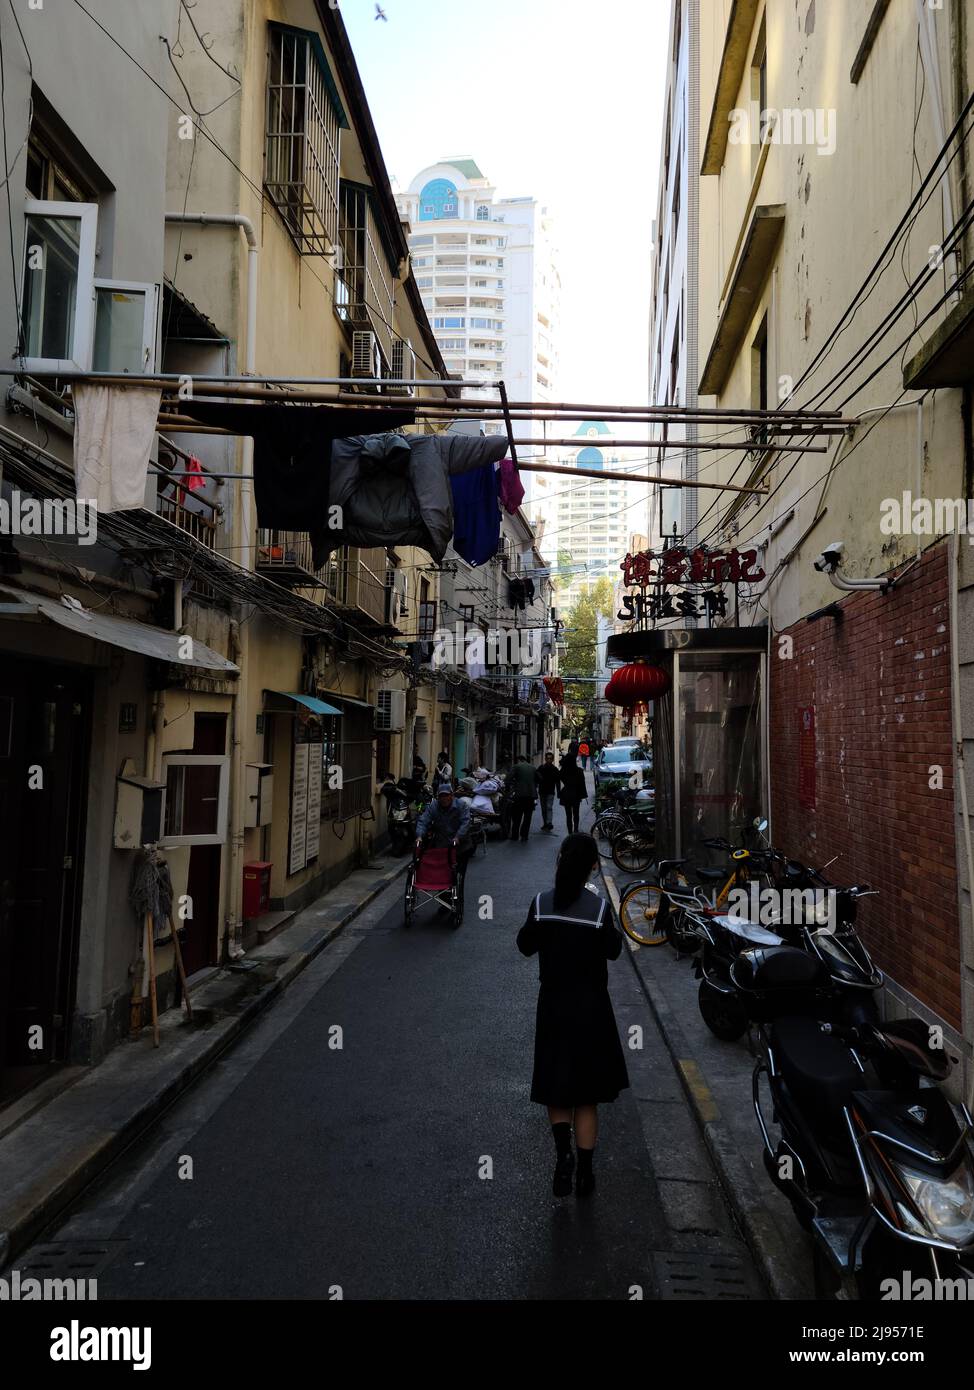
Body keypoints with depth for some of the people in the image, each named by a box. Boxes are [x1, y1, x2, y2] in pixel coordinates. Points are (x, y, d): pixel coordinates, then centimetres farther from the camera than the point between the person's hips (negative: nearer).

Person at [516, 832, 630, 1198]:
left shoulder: (542, 903, -10)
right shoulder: (599, 906, -15)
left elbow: (526, 946, -1)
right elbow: (613, 950, -4)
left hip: (553, 1005, 1)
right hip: (591, 1007, -1)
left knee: (556, 1086, 16)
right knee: (587, 1093, 13)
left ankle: (563, 1151, -5)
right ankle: (584, 1173, 19)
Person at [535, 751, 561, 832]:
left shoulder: (555, 769, 3)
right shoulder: (540, 768, 3)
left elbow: (558, 782, 6)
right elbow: (536, 779, 3)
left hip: (550, 792, -2)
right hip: (542, 791, 2)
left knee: (549, 807, -15)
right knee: (543, 808, 9)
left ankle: (549, 823, -24)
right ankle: (545, 823, 17)